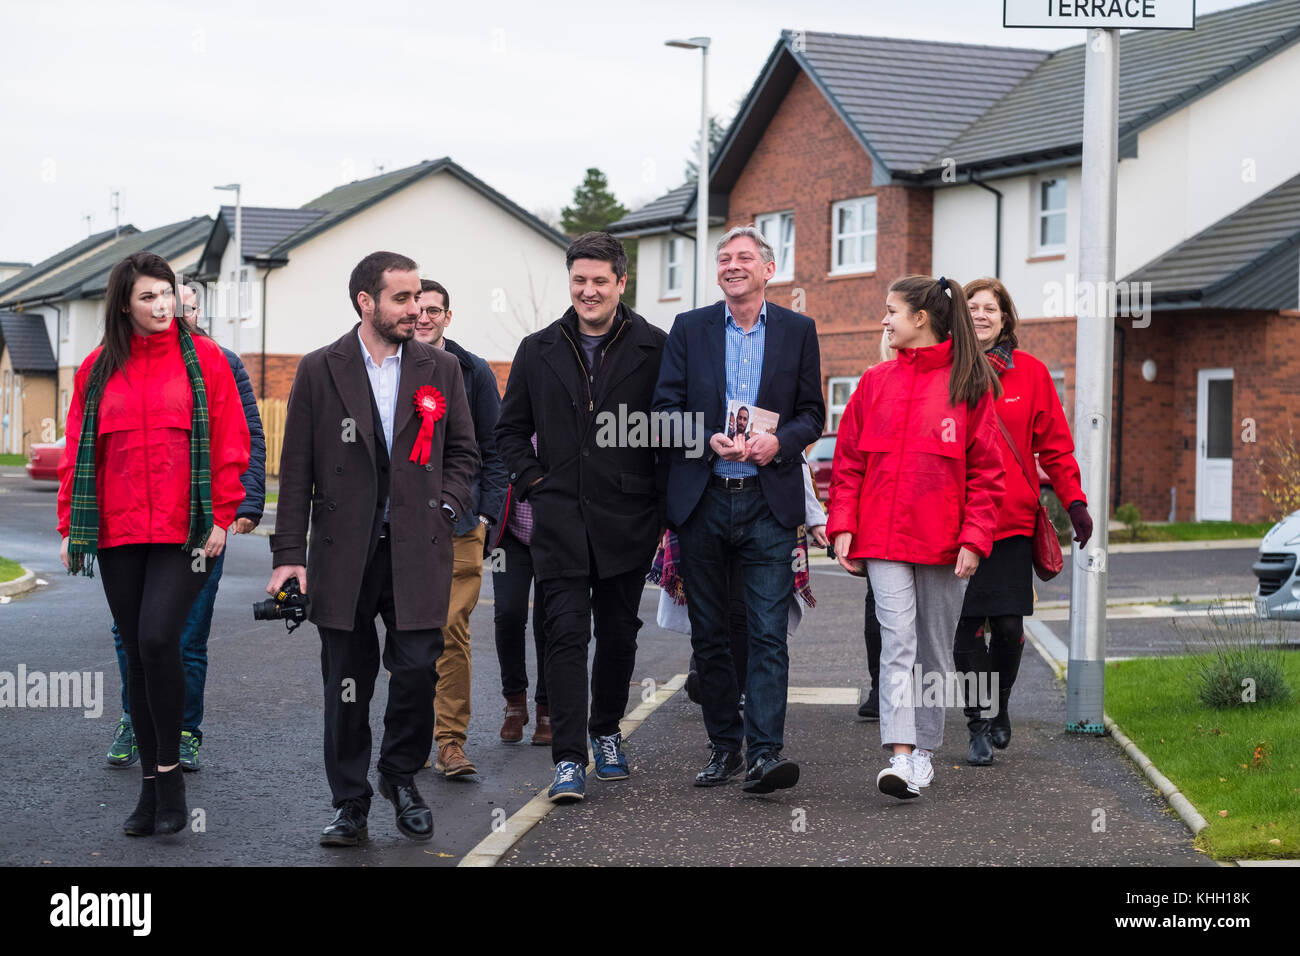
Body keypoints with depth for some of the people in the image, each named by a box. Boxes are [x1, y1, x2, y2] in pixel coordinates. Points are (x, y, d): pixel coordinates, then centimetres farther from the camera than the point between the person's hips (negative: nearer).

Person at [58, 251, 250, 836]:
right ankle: (151, 786, 16)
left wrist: (221, 518, -6)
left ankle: (169, 772, -1)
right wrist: (71, 527, 7)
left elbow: (230, 443, 1)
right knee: (137, 655, 7)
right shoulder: (98, 369, 10)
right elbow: (78, 452, 12)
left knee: (157, 639, -17)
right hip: (118, 533, 3)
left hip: (184, 529, -3)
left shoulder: (202, 358, 2)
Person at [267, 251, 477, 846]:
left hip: (417, 551, 1)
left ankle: (400, 776, 21)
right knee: (346, 685, 5)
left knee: (417, 670, -5)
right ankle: (350, 805, 17)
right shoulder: (319, 371, 2)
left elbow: (462, 453, 16)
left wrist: (443, 508, -1)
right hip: (343, 552, -1)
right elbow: (296, 469, 2)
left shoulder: (441, 370, 7)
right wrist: (289, 554, -3)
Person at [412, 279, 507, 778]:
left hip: (458, 524, -1)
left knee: (453, 634, -6)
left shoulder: (474, 372, 7)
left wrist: (486, 512, -1)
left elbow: (494, 449, 8)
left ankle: (451, 741, -2)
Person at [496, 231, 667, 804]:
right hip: (560, 518, 1)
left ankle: (606, 731, 32)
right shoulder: (538, 351, 8)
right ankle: (568, 760, -7)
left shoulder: (653, 349, 0)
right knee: (566, 633, -7)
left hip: (627, 517, 0)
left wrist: (663, 502, -1)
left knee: (618, 633, 11)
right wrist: (533, 481, 3)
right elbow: (510, 429, 16)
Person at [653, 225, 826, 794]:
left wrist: (779, 442, -12)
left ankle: (764, 752, -12)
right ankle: (725, 744, 19)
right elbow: (664, 410, 3)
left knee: (769, 631, -10)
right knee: (708, 634, 8)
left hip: (768, 501, -1)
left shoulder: (798, 331, 7)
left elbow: (812, 413, 8)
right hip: (701, 501, 2)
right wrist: (710, 440, -14)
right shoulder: (689, 330, 8)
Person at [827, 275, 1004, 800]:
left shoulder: (970, 385, 1)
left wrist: (974, 538, -8)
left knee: (935, 650, 8)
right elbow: (849, 462, 11)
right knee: (897, 641, -11)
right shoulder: (876, 382, 9)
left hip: (943, 541, -1)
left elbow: (985, 471, 0)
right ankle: (900, 756, -16)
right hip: (884, 537, 1)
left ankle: (924, 751, 21)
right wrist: (843, 525, 1)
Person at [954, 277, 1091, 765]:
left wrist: (1075, 501, 1)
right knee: (967, 625, -2)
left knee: (1008, 625, 0)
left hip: (1012, 519, 1)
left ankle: (999, 706, 26)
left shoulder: (1030, 372, 5)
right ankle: (979, 727, 10)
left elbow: (1054, 443, 8)